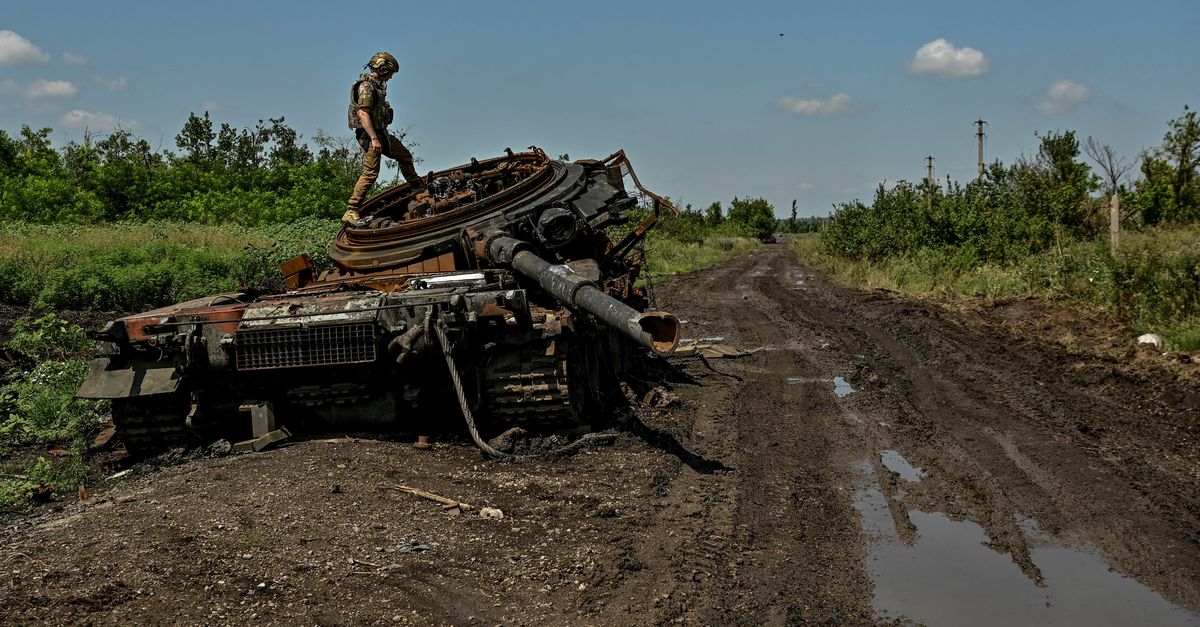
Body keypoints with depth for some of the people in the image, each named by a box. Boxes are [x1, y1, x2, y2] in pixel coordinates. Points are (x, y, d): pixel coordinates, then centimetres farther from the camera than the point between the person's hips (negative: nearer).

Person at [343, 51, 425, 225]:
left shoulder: (376, 86, 15)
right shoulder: (366, 86, -16)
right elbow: (362, 114, -26)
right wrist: (374, 139, -32)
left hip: (380, 133, 10)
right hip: (370, 135, -10)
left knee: (405, 156, 22)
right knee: (370, 173, -15)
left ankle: (418, 187, 43)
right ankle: (351, 213, -17)